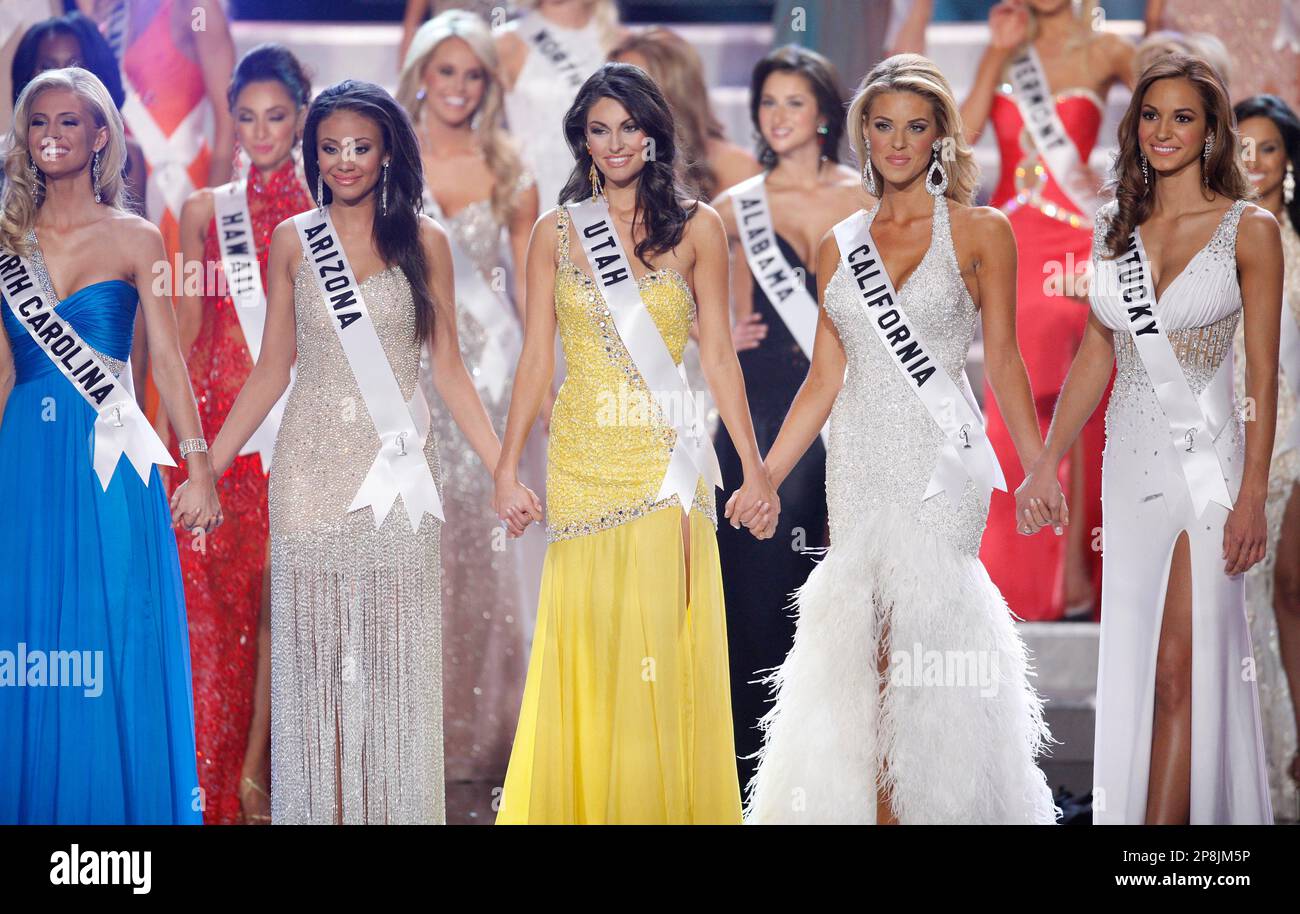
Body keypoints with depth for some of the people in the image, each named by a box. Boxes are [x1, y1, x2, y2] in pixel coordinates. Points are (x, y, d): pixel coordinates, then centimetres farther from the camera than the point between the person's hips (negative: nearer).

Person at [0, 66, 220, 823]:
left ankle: (116, 806, 8)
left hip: (108, 462, -2)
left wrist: (200, 463, -10)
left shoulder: (135, 239, 3)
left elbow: (168, 356, -1)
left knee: (113, 656, -1)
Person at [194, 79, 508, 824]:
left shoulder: (423, 240, 3)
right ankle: (319, 809, 10)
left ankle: (399, 809, 9)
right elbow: (272, 370, 8)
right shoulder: (293, 241, 5)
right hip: (312, 468, 1)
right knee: (313, 648, 2)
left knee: (397, 652, 0)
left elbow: (448, 367, 5)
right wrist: (206, 469, 4)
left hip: (398, 468, -1)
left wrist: (503, 470, -2)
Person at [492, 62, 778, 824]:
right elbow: (536, 358, 6)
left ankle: (670, 806, 6)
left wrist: (754, 469, -1)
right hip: (583, 458, 1)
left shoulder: (696, 228, 4)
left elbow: (719, 355, 3)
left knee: (665, 643, -4)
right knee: (586, 643, 1)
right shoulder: (556, 232, 7)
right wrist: (508, 469, 0)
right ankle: (586, 805, 12)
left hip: (667, 455, -1)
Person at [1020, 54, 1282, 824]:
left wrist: (1253, 496, -11)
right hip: (1130, 463, 5)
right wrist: (1047, 464, 10)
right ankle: (1127, 810, 15)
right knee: (1132, 664, 7)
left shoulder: (1249, 230, -5)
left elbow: (1263, 375, -6)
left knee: (1178, 669, -6)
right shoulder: (1115, 227, 8)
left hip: (1206, 465, -5)